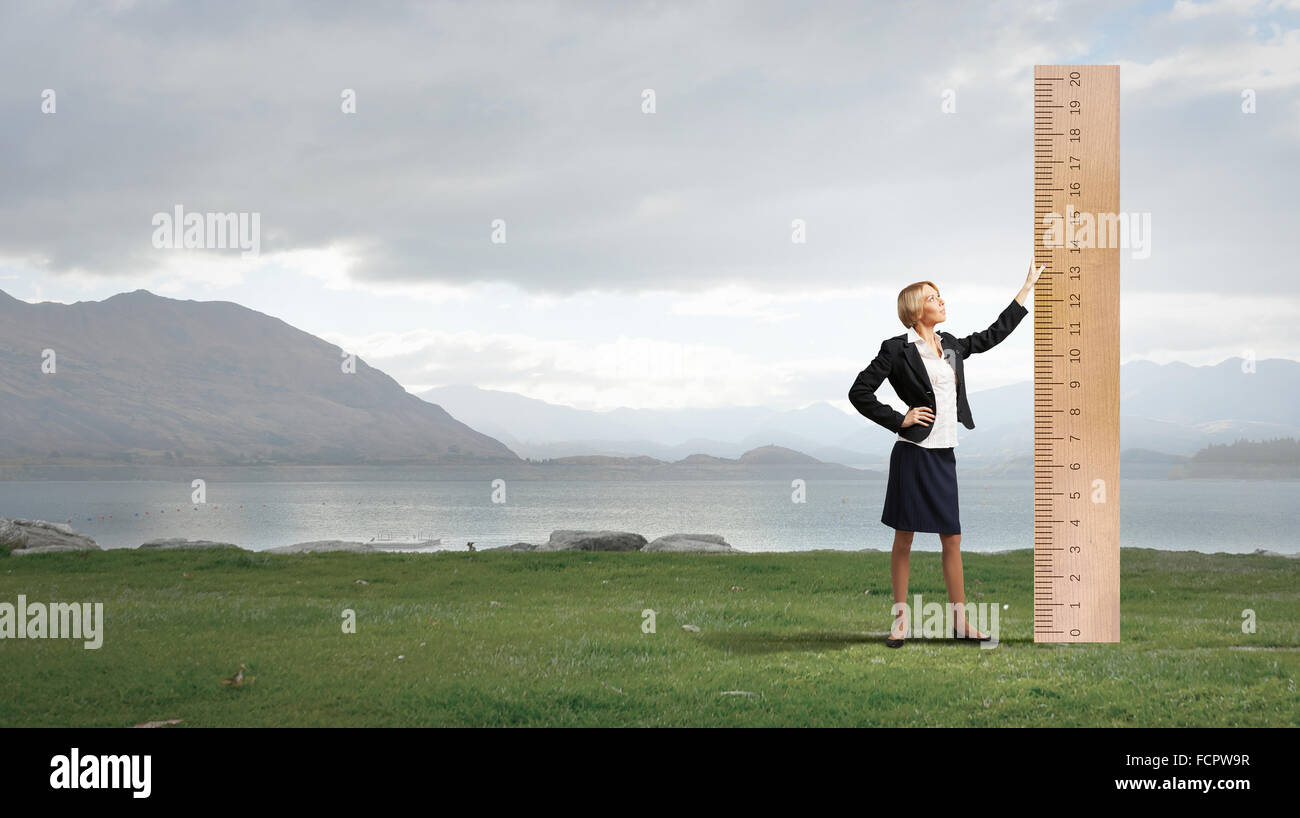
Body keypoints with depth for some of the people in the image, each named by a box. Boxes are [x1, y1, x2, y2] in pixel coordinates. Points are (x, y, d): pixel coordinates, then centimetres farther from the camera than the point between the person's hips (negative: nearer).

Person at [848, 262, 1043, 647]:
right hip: (913, 454, -6)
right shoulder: (897, 349, -8)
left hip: (944, 456, 6)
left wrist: (1027, 287, 25)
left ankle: (960, 622, 15)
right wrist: (899, 419, -10)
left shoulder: (950, 345, 12)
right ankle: (900, 620, 11)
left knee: (952, 540, 8)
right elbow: (859, 392, -9)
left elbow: (993, 335, 23)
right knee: (903, 540, 3)